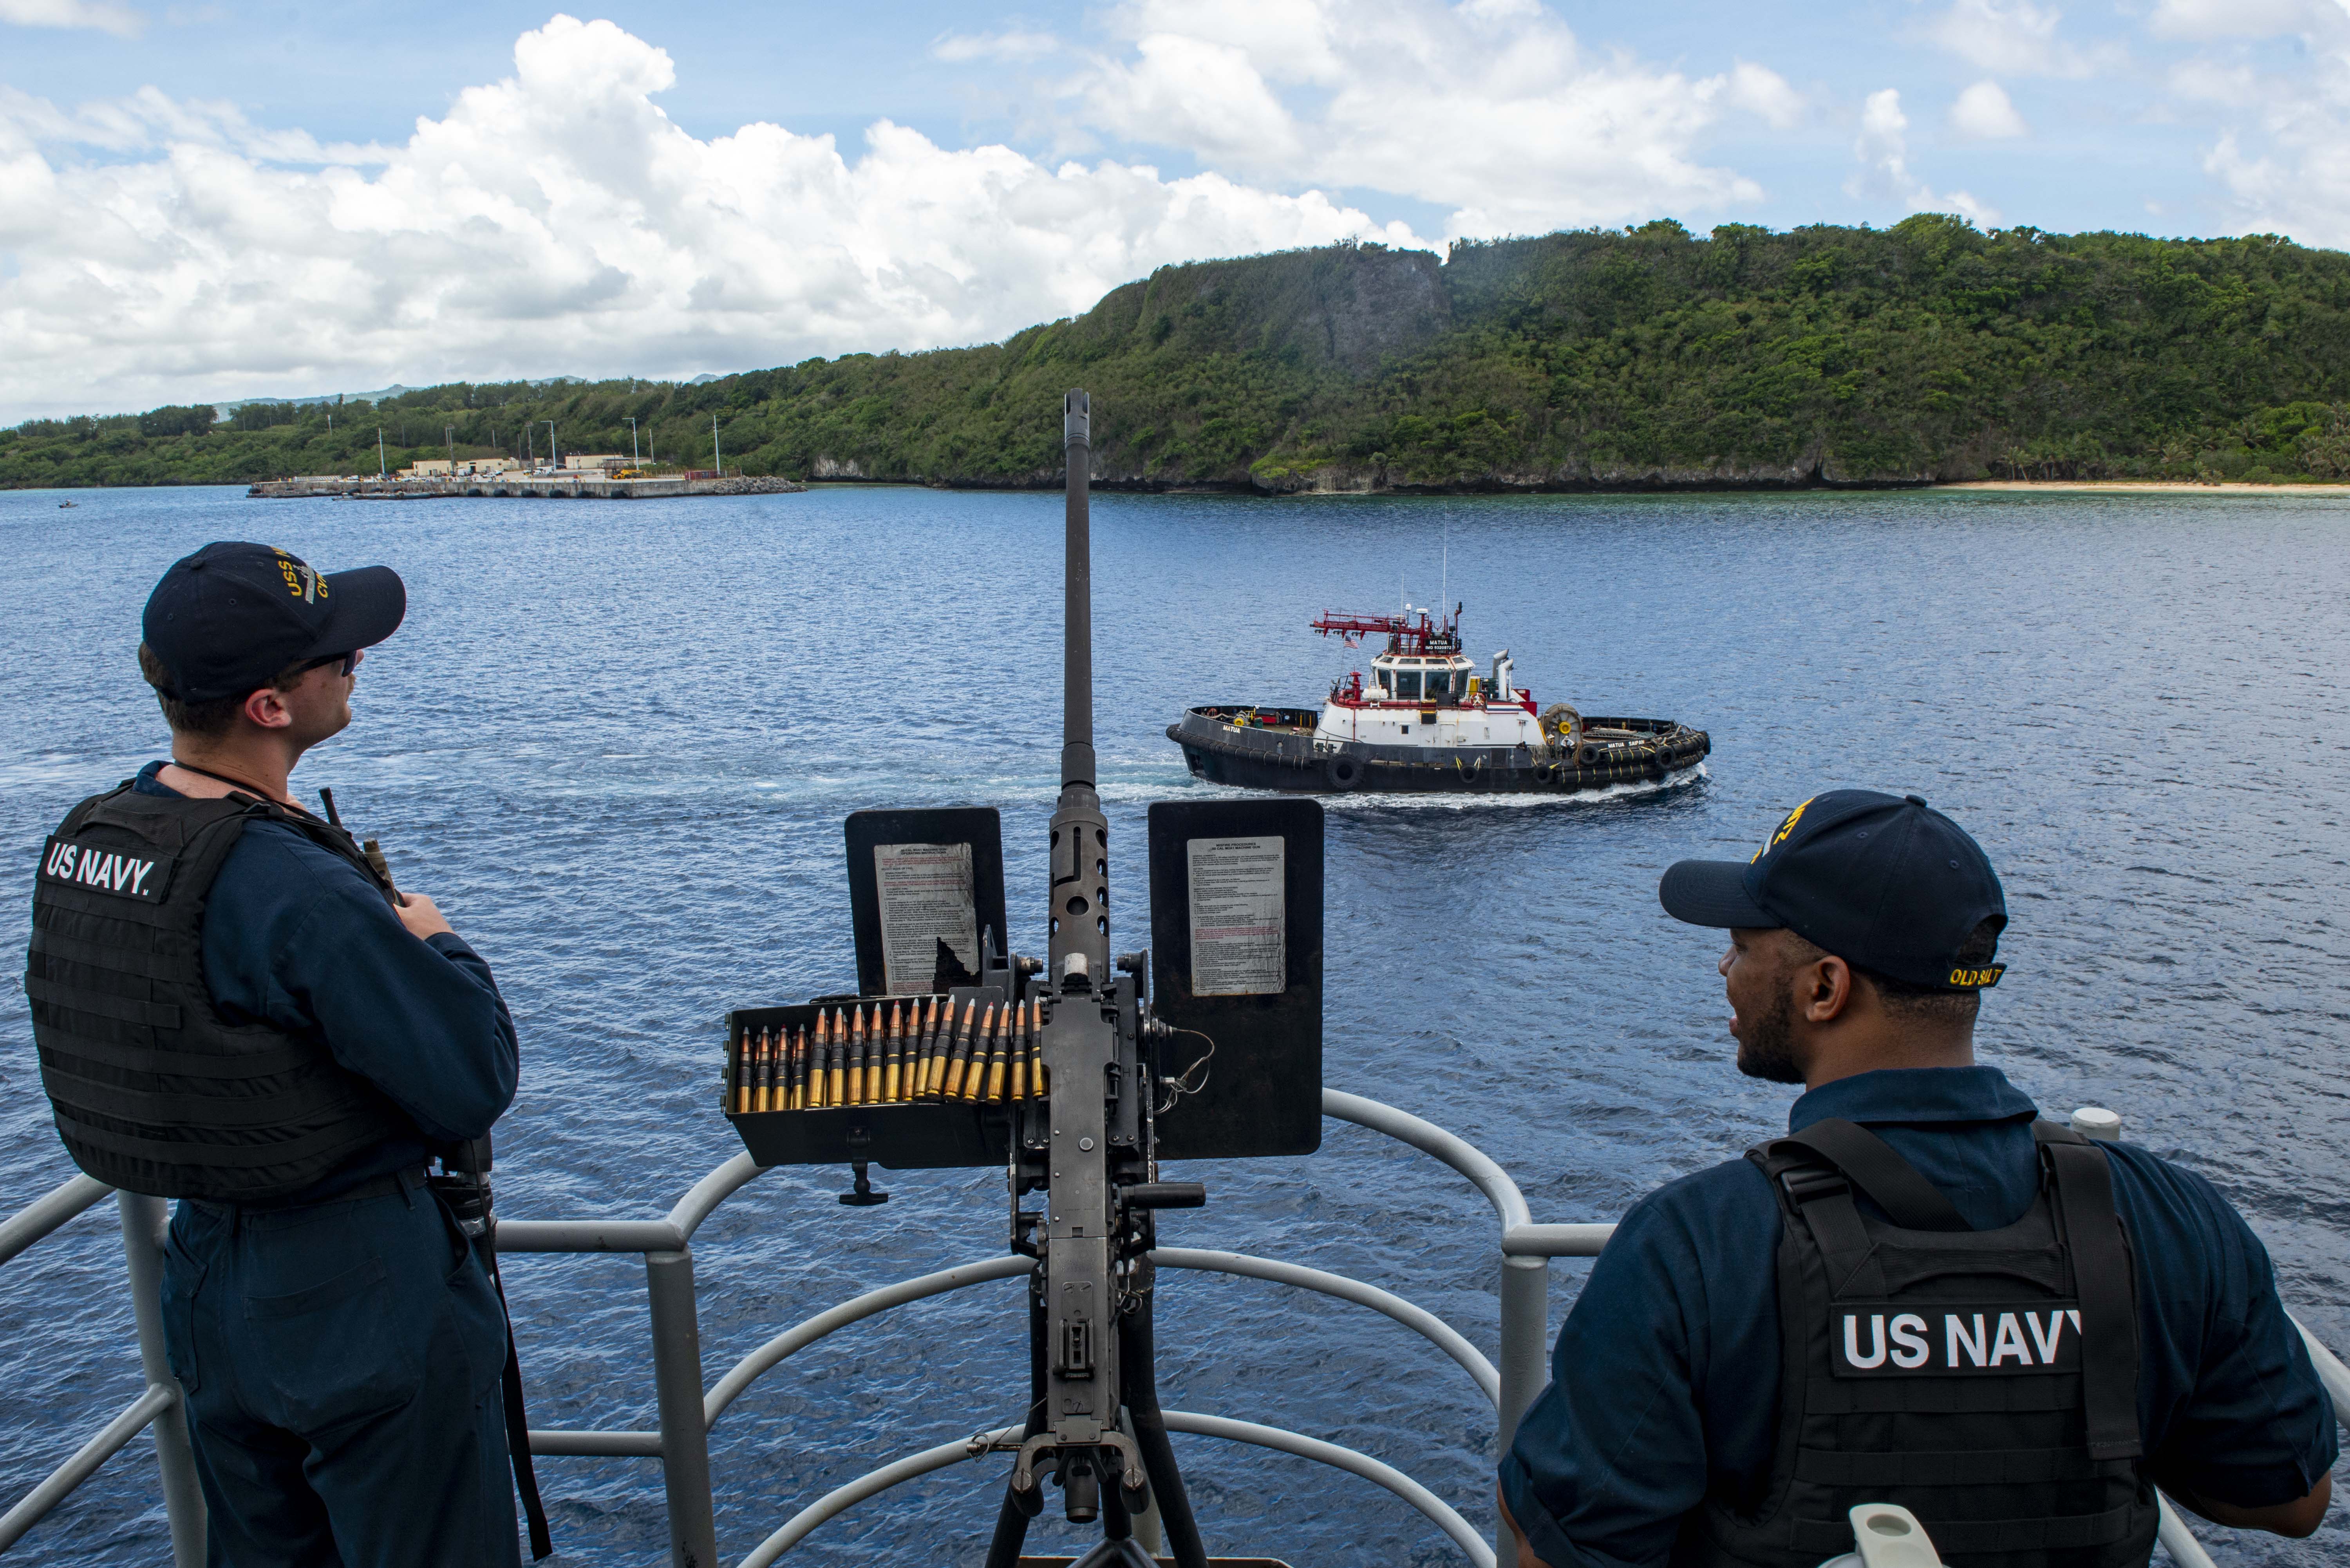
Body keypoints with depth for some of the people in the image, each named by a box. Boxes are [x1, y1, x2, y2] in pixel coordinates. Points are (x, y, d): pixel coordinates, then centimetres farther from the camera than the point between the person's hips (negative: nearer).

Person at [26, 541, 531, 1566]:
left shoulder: (83, 840, -3)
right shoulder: (304, 896, -30)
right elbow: (474, 1088, -23)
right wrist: (438, 947, -6)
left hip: (208, 1271, 8)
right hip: (360, 1291, -8)